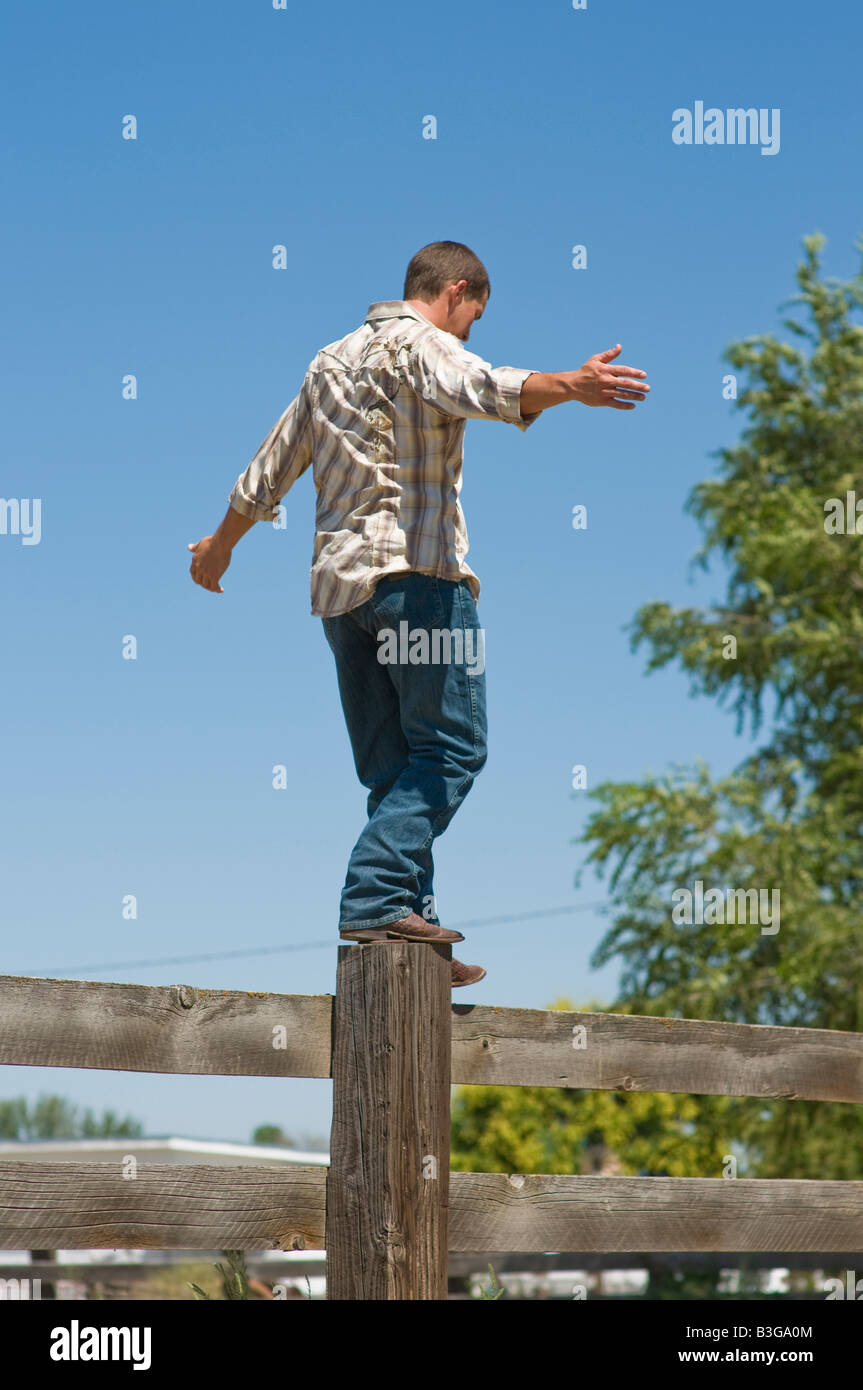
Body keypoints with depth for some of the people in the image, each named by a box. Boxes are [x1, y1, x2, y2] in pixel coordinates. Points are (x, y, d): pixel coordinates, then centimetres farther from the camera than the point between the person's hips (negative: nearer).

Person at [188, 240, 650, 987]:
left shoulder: (331, 359, 25)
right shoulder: (423, 343, 0)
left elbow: (268, 471, 33)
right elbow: (482, 388, -25)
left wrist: (220, 546, 47)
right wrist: (569, 386, -41)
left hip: (338, 580, 8)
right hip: (415, 568, -8)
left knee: (392, 769, 8)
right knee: (451, 747, -9)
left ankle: (409, 925, 5)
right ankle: (376, 897, -21)